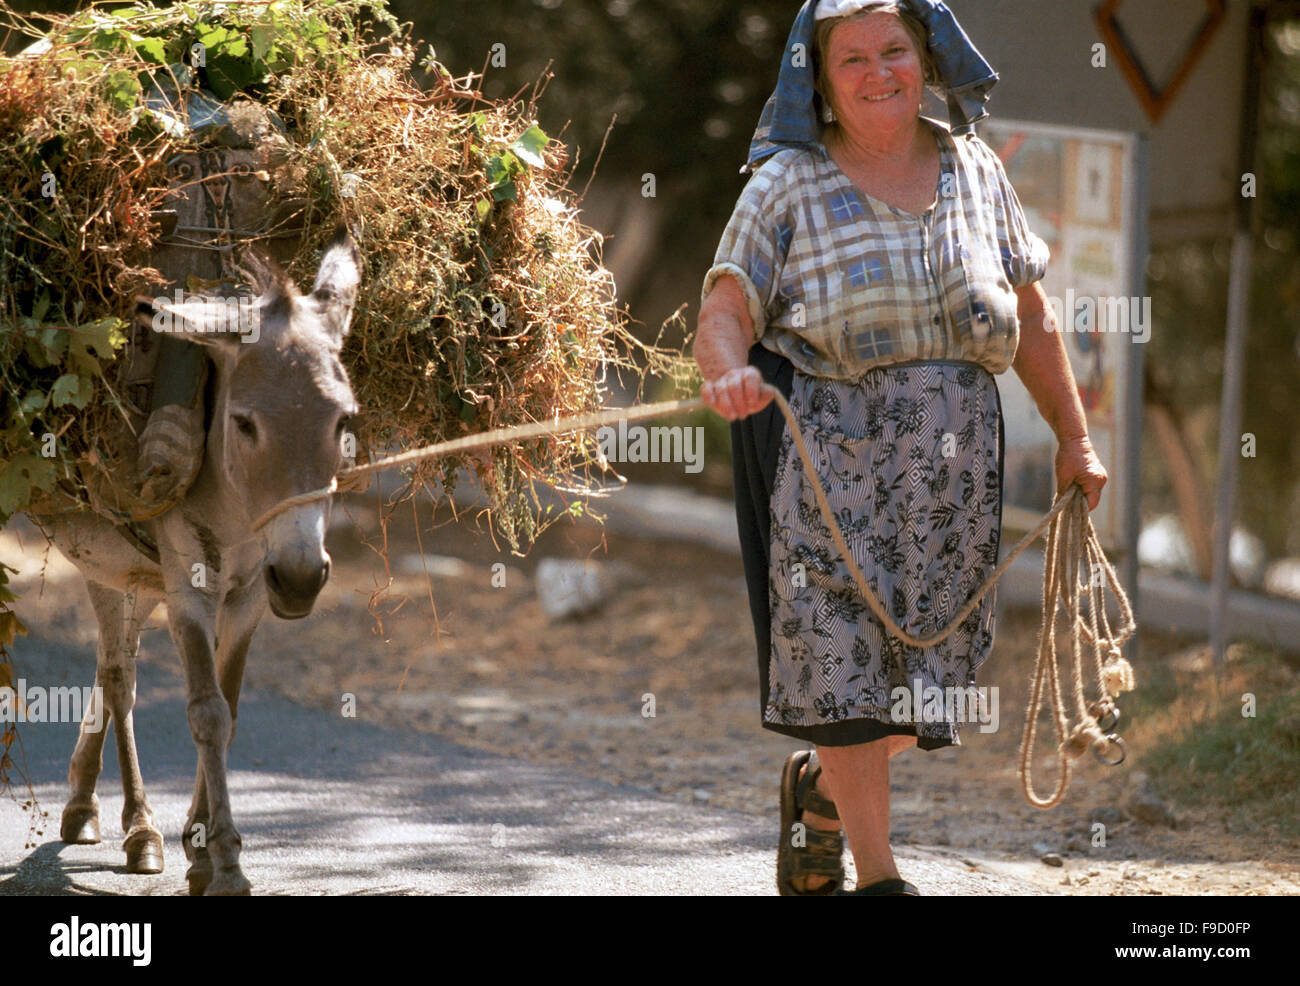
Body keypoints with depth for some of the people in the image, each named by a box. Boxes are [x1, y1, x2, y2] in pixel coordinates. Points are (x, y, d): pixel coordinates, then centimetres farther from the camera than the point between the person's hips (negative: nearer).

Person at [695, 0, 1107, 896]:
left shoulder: (973, 172, 10)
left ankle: (817, 782, 36)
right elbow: (725, 314, -9)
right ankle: (876, 876, 3)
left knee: (924, 669, 5)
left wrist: (1074, 438, 18)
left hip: (954, 454, 4)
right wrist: (728, 373, -32)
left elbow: (1030, 311, 17)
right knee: (848, 656, -7)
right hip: (831, 447, -4)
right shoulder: (789, 185, -1)